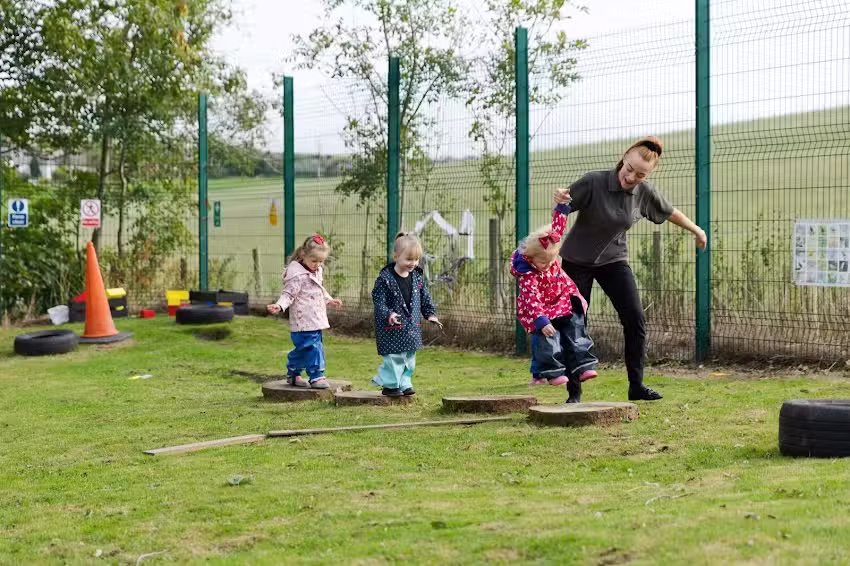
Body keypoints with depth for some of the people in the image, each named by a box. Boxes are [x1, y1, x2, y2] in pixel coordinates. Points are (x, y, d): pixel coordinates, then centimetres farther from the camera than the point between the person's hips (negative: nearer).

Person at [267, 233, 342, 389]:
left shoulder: (316, 272, 14)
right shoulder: (297, 275, -16)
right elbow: (288, 294, -21)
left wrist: (329, 300, 41)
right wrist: (279, 306, -36)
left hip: (315, 321, 9)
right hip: (304, 322, -9)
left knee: (302, 349, 16)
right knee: (313, 347, -11)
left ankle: (293, 375, 27)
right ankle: (316, 376, -4)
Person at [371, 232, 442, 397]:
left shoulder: (418, 277, 4)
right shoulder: (385, 278, -15)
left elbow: (425, 297, 15)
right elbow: (379, 301, -16)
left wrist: (431, 314, 6)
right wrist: (388, 315, -31)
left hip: (412, 327, 7)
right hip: (392, 328, -7)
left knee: (409, 357, 14)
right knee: (394, 357, -6)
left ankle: (404, 383, 26)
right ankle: (389, 384, 8)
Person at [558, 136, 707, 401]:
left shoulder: (644, 192, -10)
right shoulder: (593, 182, -23)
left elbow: (669, 212, 8)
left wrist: (696, 229, 22)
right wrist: (560, 201, -44)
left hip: (614, 260, 3)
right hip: (577, 261, -3)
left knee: (635, 320, -8)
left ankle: (636, 386, 1)